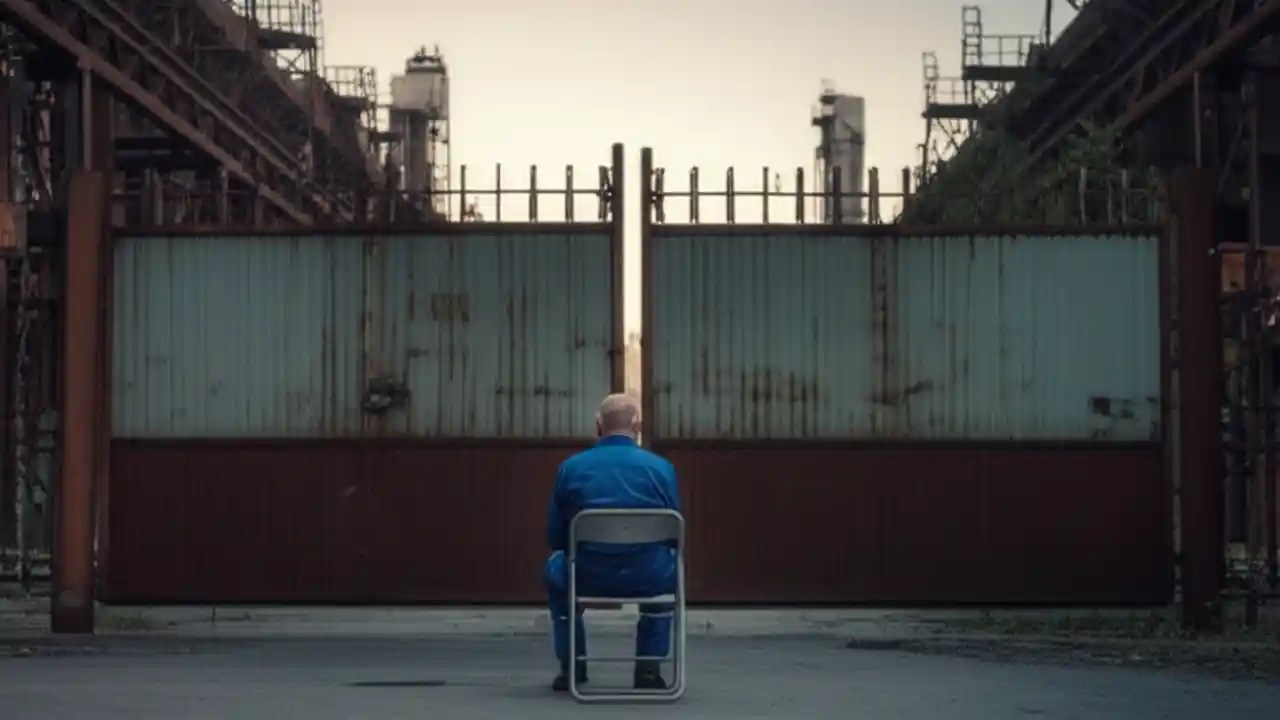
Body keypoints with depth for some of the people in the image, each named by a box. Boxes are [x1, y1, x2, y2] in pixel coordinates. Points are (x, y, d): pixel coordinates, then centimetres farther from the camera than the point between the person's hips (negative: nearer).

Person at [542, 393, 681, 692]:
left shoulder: (571, 467, -1)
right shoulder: (661, 468, -1)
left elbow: (555, 538, 4)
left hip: (587, 577, 0)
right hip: (649, 579, 0)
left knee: (556, 567, 35)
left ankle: (571, 666, 34)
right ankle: (649, 668, 29)